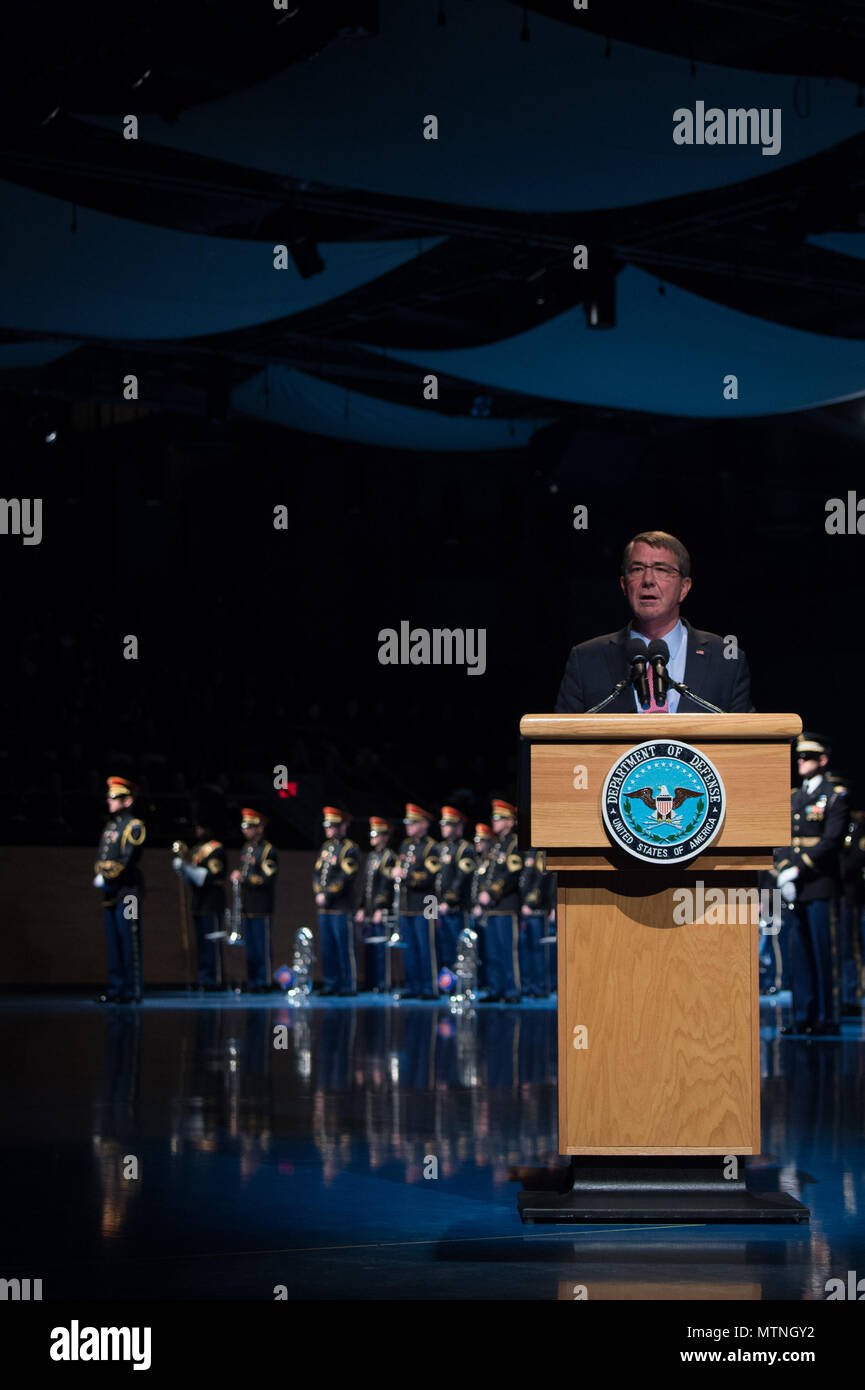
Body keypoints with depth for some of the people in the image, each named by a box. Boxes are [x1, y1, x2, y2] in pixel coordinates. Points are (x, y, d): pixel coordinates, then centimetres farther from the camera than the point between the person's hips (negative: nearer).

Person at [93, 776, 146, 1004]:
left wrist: (106, 877, -14)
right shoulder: (110, 826, 18)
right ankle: (116, 989, 14)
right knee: (113, 944, 9)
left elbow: (128, 860, -15)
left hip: (127, 892, -8)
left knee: (129, 942, -6)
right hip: (110, 895, 8)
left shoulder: (134, 826, -7)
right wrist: (99, 876, 0)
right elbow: (101, 858, 19)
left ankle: (132, 992, -5)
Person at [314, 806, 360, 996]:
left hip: (341, 908, -7)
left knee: (345, 948, -4)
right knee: (327, 949, 9)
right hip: (324, 908, 7)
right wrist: (319, 893, -3)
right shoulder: (325, 847, 16)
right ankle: (330, 985, 14)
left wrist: (328, 895, -15)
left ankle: (349, 986, -1)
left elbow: (345, 877, -15)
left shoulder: (350, 849, -7)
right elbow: (317, 872, 13)